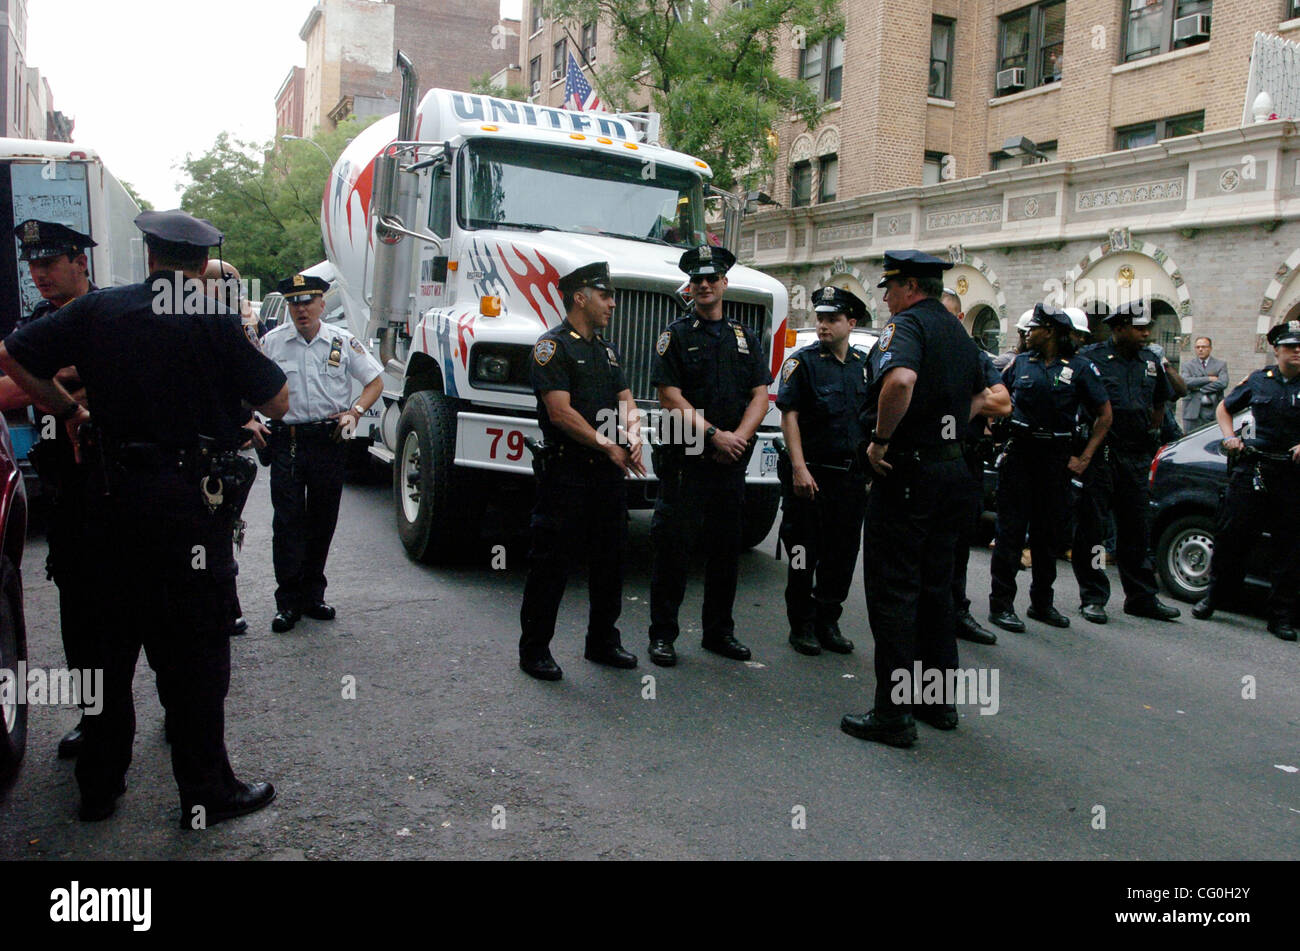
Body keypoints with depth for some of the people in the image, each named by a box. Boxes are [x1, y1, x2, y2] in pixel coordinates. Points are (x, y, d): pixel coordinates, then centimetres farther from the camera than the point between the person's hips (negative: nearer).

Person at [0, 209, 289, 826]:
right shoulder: (213, 321, -9)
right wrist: (241, 347, 8)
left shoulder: (96, 311, 3)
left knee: (109, 641, 17)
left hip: (111, 497, 5)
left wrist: (68, 410, 18)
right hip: (190, 503, -4)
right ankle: (205, 794, 13)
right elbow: (277, 403, -5)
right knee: (193, 652, 3)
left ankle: (99, 785, 30)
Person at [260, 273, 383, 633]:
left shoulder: (343, 342, 4)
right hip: (286, 441, -1)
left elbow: (375, 380, 10)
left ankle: (313, 594, 22)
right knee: (287, 522, -3)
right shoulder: (272, 342, 4)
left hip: (329, 441, 1)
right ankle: (288, 602, 4)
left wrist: (354, 412, -4)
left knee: (323, 521, 9)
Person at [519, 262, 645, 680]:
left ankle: (603, 641, 27)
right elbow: (561, 411, -16)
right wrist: (609, 447, -13)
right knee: (552, 559, -1)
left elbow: (626, 401, 15)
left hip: (610, 473, 8)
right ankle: (534, 647, 11)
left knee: (610, 556, 13)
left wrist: (632, 436, -7)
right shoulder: (553, 346, -7)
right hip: (568, 470, -8)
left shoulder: (608, 350, 18)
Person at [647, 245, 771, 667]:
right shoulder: (676, 336, 3)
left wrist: (739, 437, -9)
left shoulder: (746, 338, 15)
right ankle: (662, 634, 8)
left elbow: (760, 396, 8)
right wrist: (714, 435, -14)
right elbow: (671, 397, -7)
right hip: (684, 458, -4)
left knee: (727, 547, 9)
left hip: (732, 461, 4)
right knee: (673, 544, -2)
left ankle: (720, 632, 22)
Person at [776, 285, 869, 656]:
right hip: (811, 475, -5)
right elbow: (789, 416, -10)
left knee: (843, 553, 9)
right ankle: (802, 627, 15)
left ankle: (828, 623, 22)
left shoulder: (864, 364, 11)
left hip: (852, 476, 5)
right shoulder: (802, 361, -4)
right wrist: (799, 468, -17)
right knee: (804, 554, 2)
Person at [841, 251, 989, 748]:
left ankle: (894, 713, 0)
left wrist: (881, 439, -22)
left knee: (892, 590, -4)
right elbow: (979, 397, 30)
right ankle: (940, 699, 26)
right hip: (953, 470, 9)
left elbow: (901, 379, -33)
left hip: (908, 471, -9)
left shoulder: (907, 325, -12)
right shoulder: (960, 333, 17)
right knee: (936, 586, 17)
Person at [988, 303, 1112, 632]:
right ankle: (1001, 604, 3)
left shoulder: (1080, 368, 1)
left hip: (1056, 456, 0)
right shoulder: (1020, 363, 7)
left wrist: (1084, 458, -2)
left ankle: (1042, 602, 23)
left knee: (1048, 532, 9)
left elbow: (1105, 415, 4)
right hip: (1018, 452, 0)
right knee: (1011, 529, -2)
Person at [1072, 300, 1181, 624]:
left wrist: (1152, 433, 20)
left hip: (1136, 457, 6)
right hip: (1098, 455, -5)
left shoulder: (1150, 361, 13)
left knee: (1135, 527, 11)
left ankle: (1142, 597, 20)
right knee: (1092, 526, 0)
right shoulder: (1091, 358, -6)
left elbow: (1160, 402, 28)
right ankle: (1093, 597, 9)